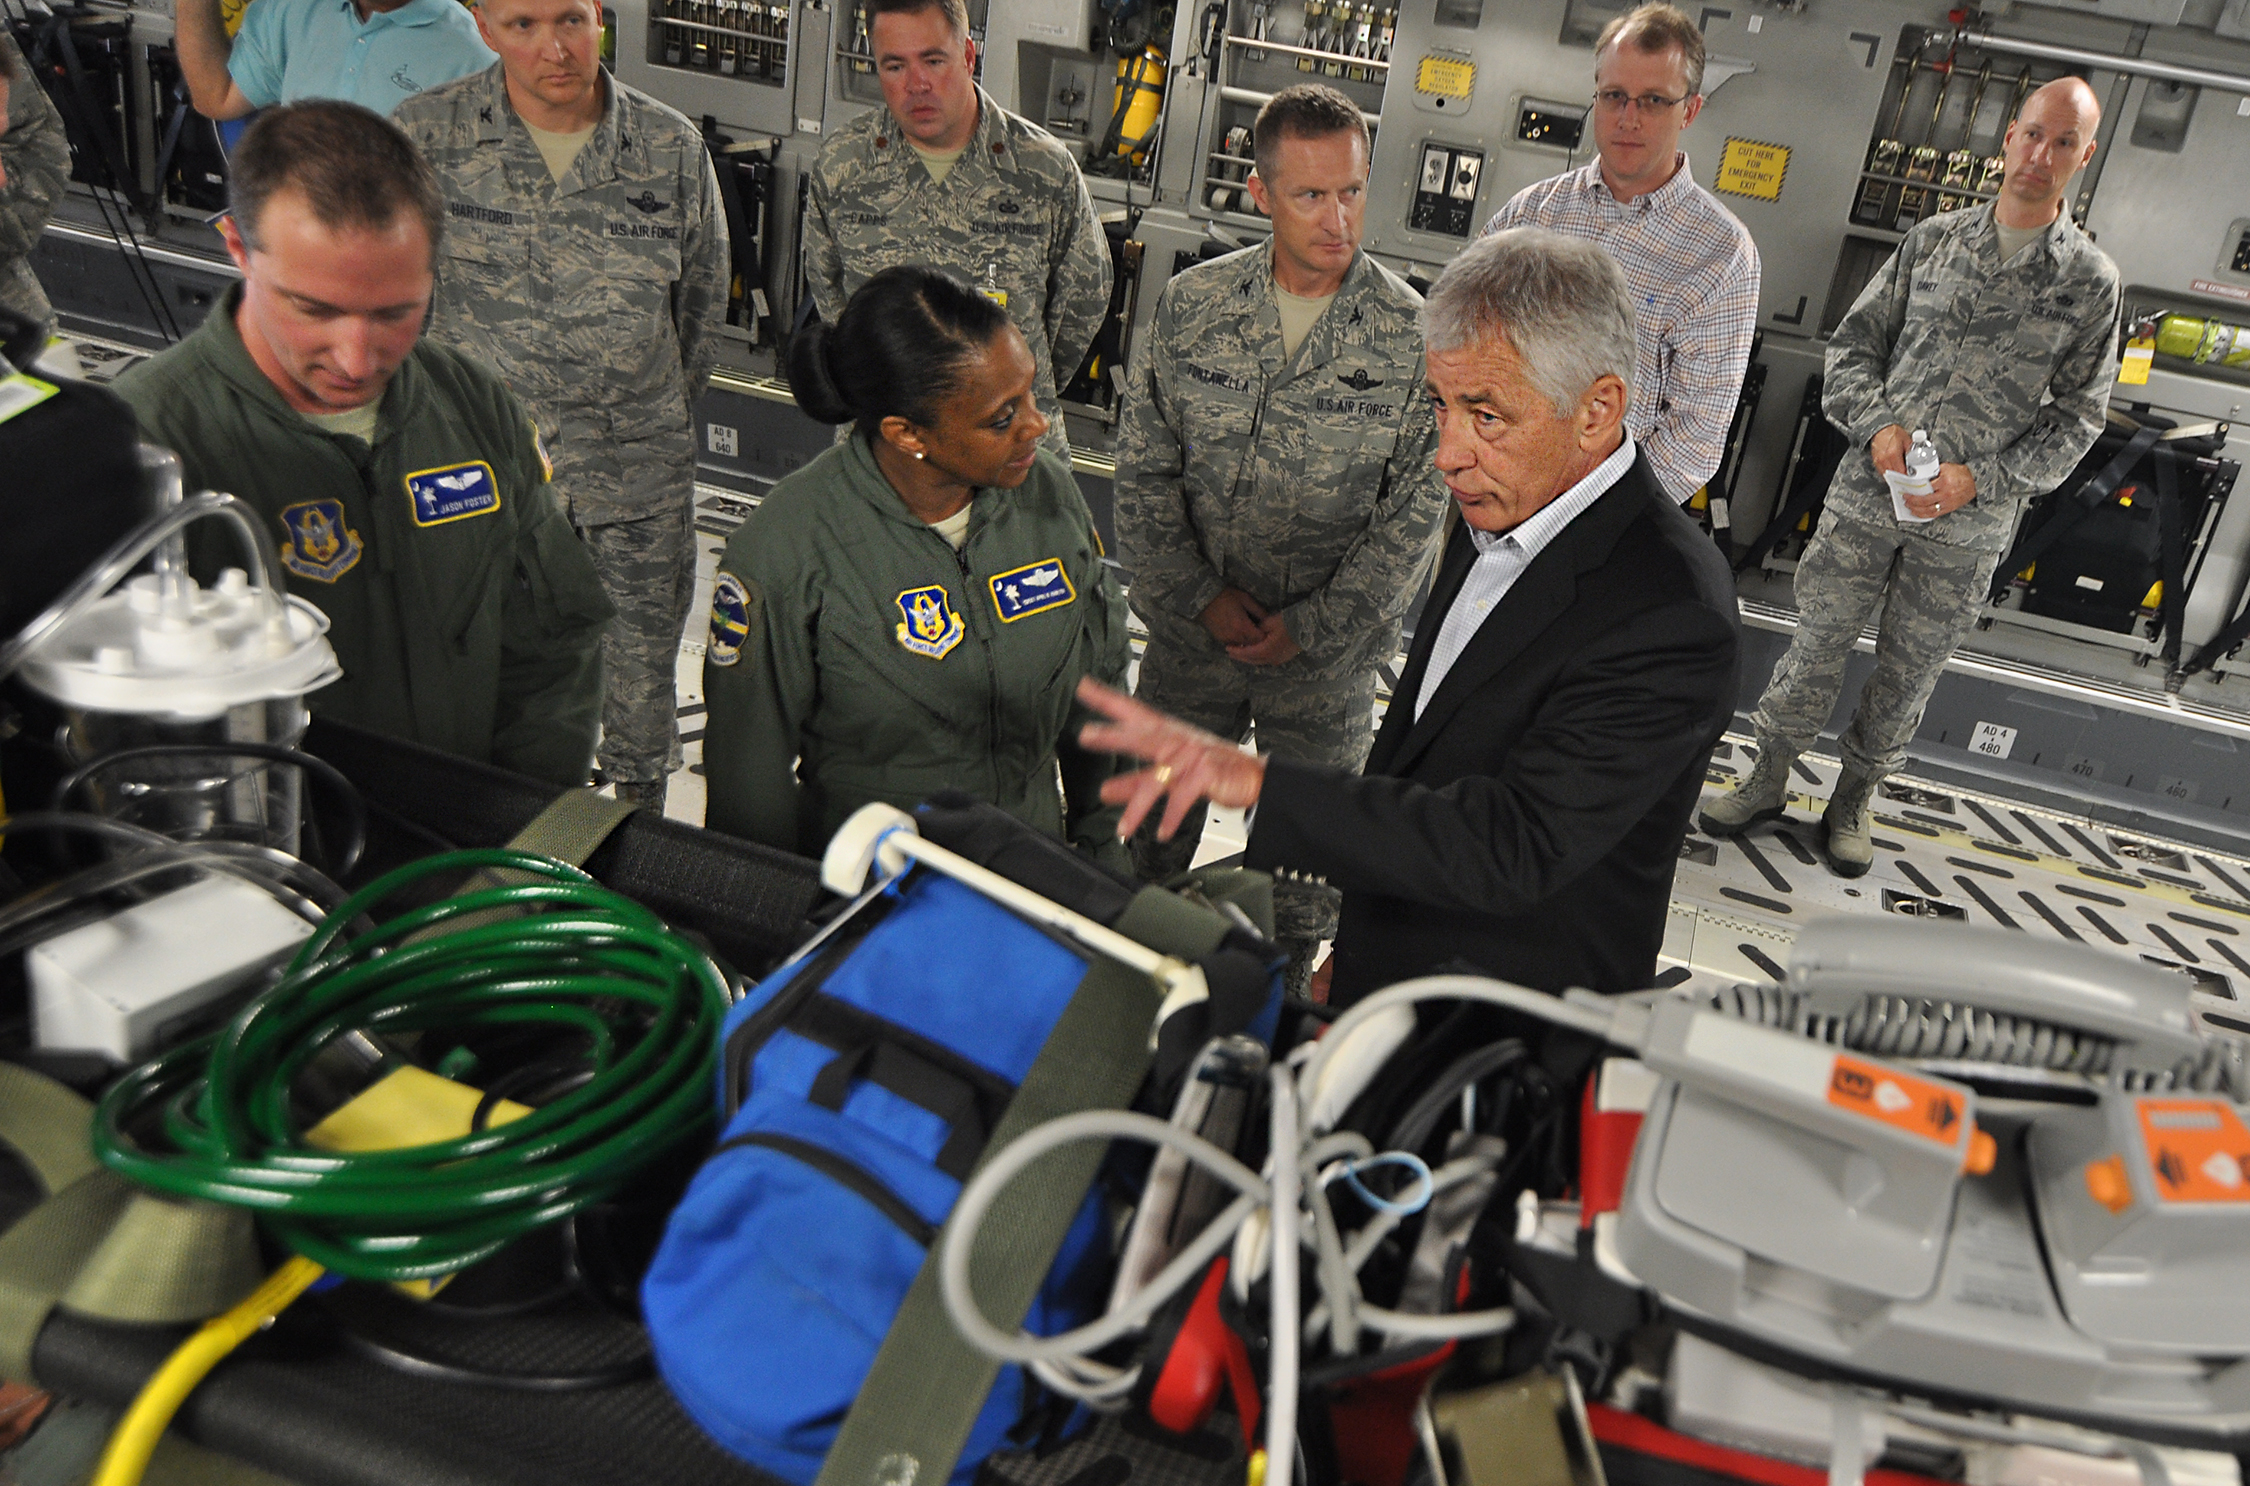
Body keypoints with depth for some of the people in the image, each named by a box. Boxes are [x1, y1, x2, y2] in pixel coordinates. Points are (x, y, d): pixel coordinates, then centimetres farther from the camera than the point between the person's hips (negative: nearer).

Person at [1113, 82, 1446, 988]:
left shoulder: (1414, 334, -10)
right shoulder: (1192, 303, -3)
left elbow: (1419, 506, -10)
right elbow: (1144, 467, 0)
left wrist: (1310, 628, -13)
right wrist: (1199, 594, -10)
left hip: (1329, 650, -2)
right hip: (1191, 633, 2)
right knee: (1153, 822, 17)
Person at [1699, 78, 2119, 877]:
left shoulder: (2090, 281, 0)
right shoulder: (1932, 240, 4)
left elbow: (2077, 417, 1)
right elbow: (1853, 345, 7)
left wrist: (1980, 478, -13)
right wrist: (1878, 424, -11)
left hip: (1968, 522, 0)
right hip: (1868, 491, 1)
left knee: (1908, 675, 9)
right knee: (1817, 643, 6)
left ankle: (1853, 801, 27)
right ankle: (1767, 781, 22)